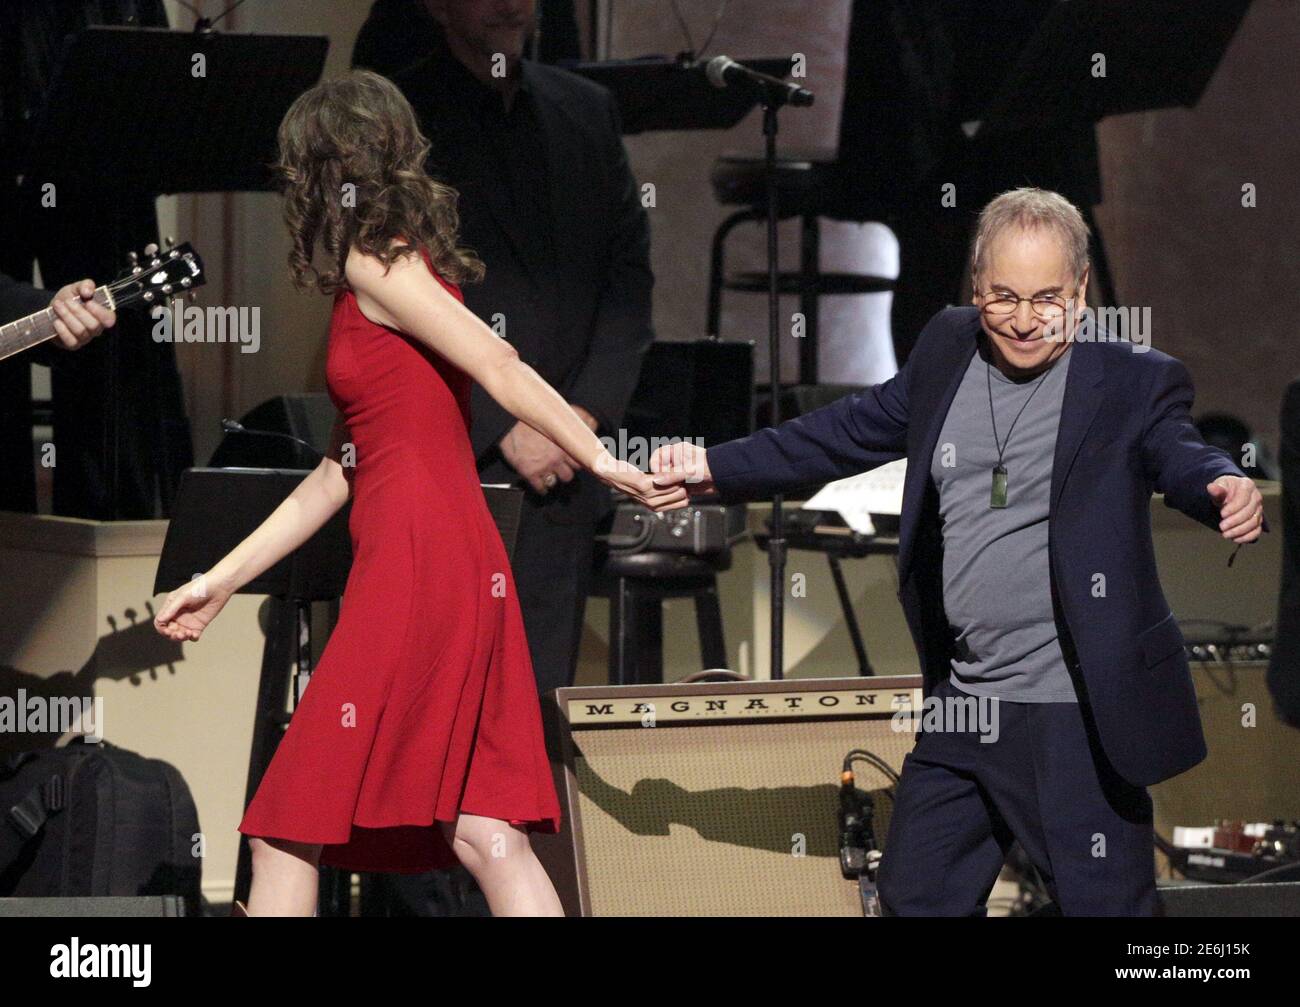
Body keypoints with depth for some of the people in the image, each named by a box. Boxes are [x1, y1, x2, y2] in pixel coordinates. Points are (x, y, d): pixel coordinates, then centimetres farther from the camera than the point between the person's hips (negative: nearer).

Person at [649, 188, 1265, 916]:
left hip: (1077, 717, -6)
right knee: (915, 897, 14)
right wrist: (714, 469, 16)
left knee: (1104, 905, -2)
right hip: (961, 706, 6)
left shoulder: (1135, 380, -8)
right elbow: (850, 432, 17)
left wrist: (1230, 492, -48)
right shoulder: (948, 351, 7)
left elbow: (1184, 459, -24)